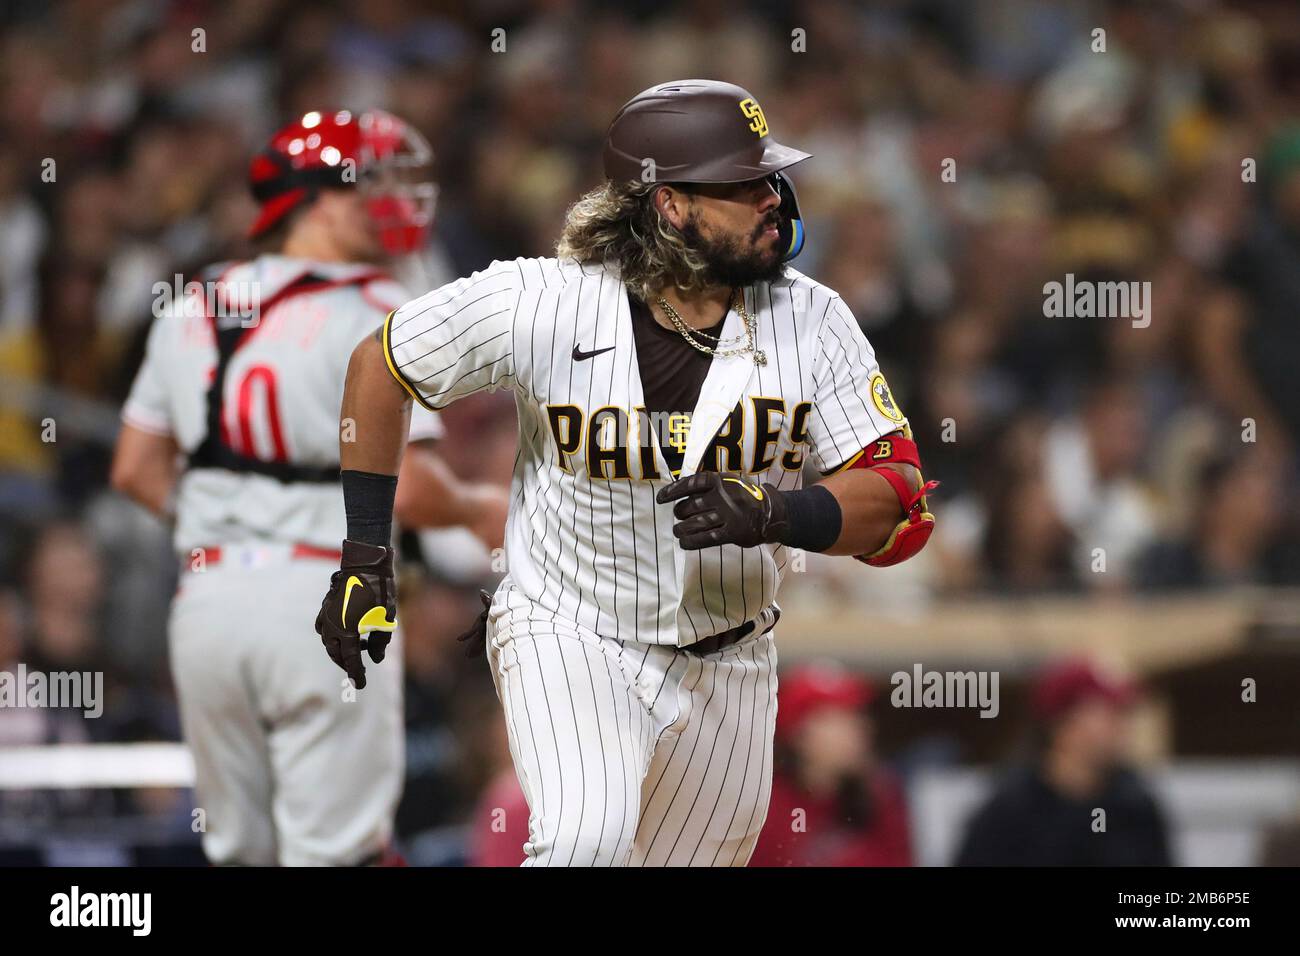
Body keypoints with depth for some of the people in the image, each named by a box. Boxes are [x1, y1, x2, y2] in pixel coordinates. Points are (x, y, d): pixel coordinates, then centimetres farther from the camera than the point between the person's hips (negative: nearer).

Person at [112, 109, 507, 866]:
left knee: (241, 851, 13)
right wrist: (479, 508, 5)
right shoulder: (372, 314, -8)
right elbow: (409, 492, -14)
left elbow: (136, 470, 14)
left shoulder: (191, 311, 12)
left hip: (207, 602, 6)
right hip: (320, 597, -6)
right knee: (335, 851, -3)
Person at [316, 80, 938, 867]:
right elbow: (382, 366, -2)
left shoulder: (810, 321, -10)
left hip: (730, 664, 4)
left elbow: (896, 494, -12)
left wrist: (766, 514, -31)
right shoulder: (537, 303, -17)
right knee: (587, 838, -31)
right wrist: (365, 557, -1)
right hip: (567, 636, -4)